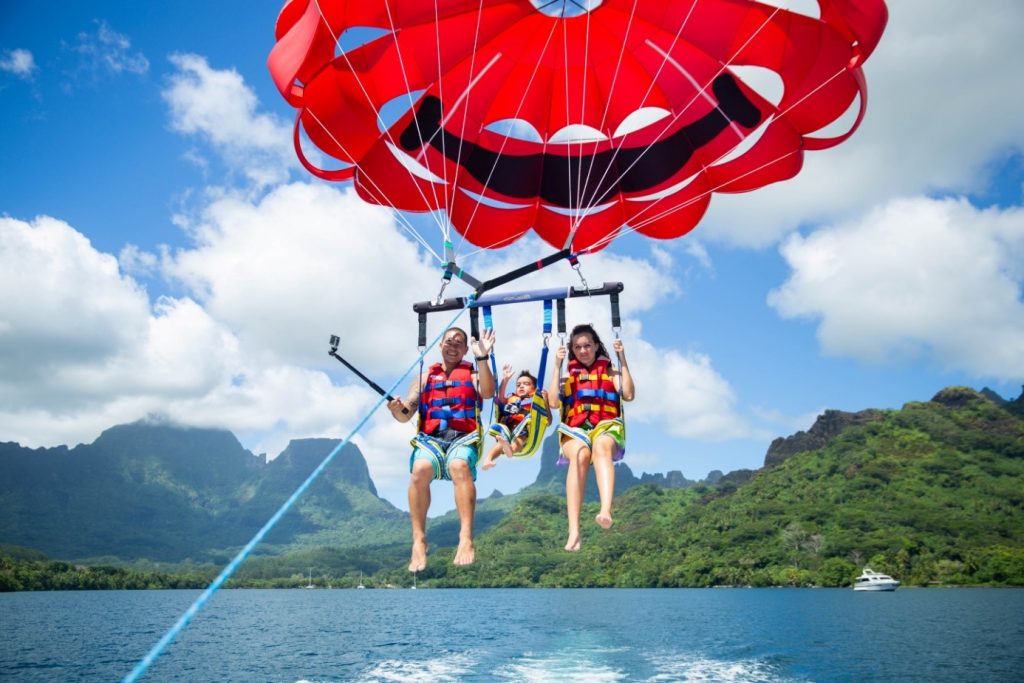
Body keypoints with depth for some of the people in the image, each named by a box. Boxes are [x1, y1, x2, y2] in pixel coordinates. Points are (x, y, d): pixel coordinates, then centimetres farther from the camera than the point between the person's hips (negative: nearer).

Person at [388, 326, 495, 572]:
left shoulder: (472, 374, 18)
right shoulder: (425, 377, 22)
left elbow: (488, 392, -5)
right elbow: (406, 416, 13)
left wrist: (482, 358, -14)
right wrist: (397, 409, -11)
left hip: (463, 438, -1)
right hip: (430, 439, 1)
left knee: (460, 465, -38)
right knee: (420, 469, -34)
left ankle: (466, 538, -41)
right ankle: (419, 542, -29)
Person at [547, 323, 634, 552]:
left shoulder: (610, 371, 21)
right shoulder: (568, 374, 23)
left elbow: (629, 395, 2)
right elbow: (554, 402, 5)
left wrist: (622, 360, 0)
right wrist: (557, 366, 4)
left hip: (606, 426, 0)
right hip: (574, 429, 0)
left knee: (601, 447, -40)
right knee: (580, 455, -37)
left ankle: (606, 511, -62)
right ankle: (573, 532, -48)